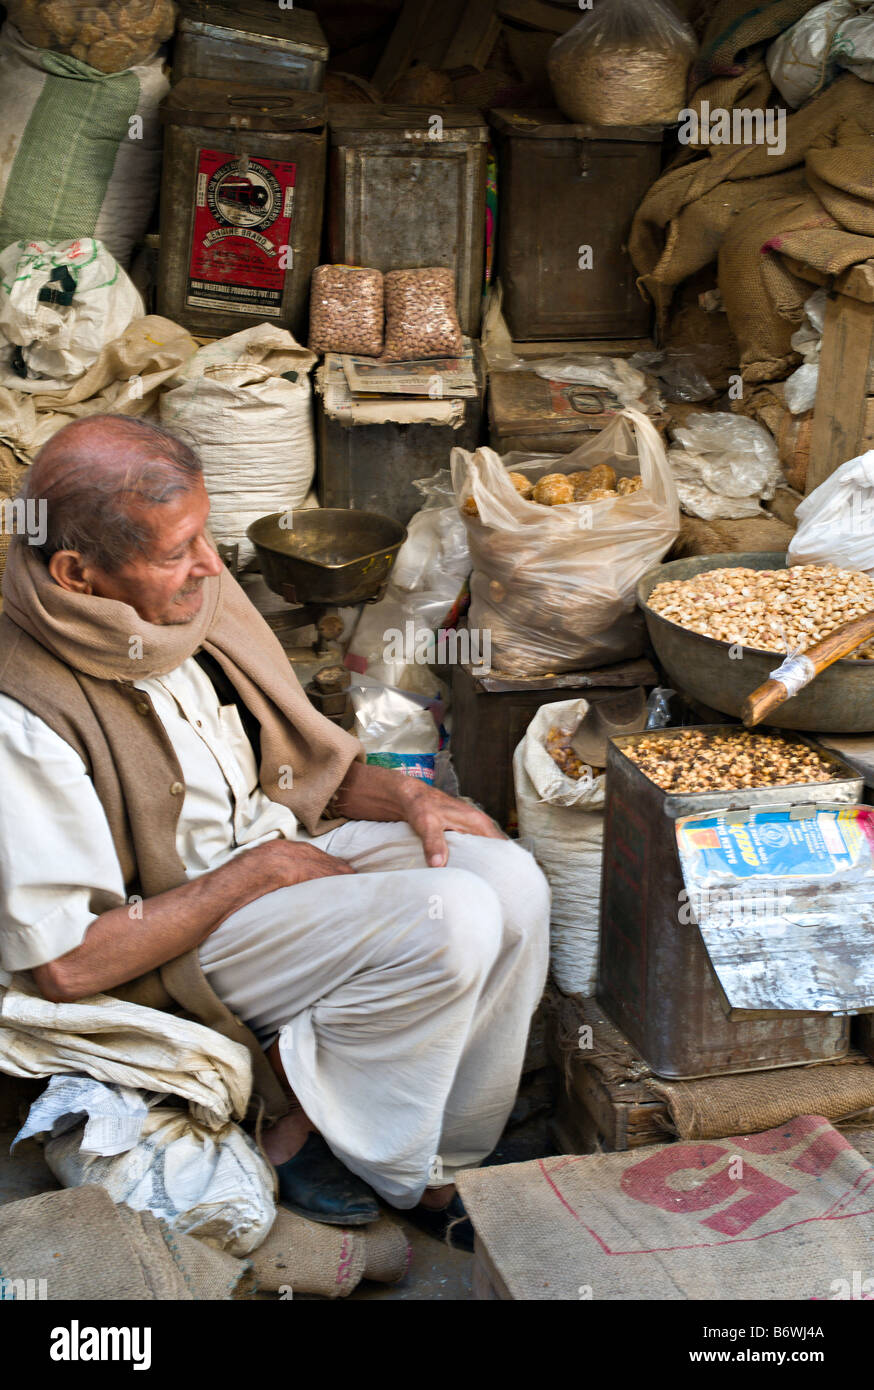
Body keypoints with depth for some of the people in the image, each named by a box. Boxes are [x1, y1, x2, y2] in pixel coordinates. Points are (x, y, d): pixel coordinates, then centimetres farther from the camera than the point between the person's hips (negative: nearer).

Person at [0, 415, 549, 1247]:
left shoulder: (194, 600, -5)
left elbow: (302, 758, 12)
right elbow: (68, 962, -24)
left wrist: (404, 797, -6)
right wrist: (252, 873, -18)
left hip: (282, 840, 8)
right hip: (175, 935, -7)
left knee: (512, 882, -11)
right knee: (450, 922, -25)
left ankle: (441, 1170, 3)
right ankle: (301, 1136, -1)